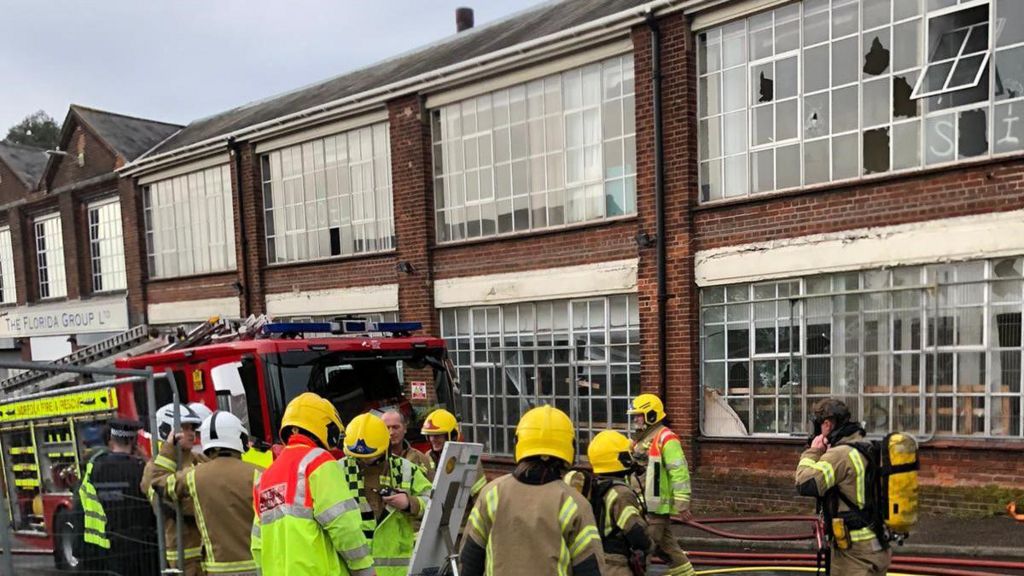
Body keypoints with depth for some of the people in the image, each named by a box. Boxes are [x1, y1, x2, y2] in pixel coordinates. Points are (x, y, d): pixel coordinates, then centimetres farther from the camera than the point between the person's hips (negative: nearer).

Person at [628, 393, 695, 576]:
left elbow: (680, 473, -20)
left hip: (657, 504, -9)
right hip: (643, 503, 9)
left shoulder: (666, 439, -17)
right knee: (666, 544, 17)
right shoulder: (641, 439, 13)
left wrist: (682, 505, -20)